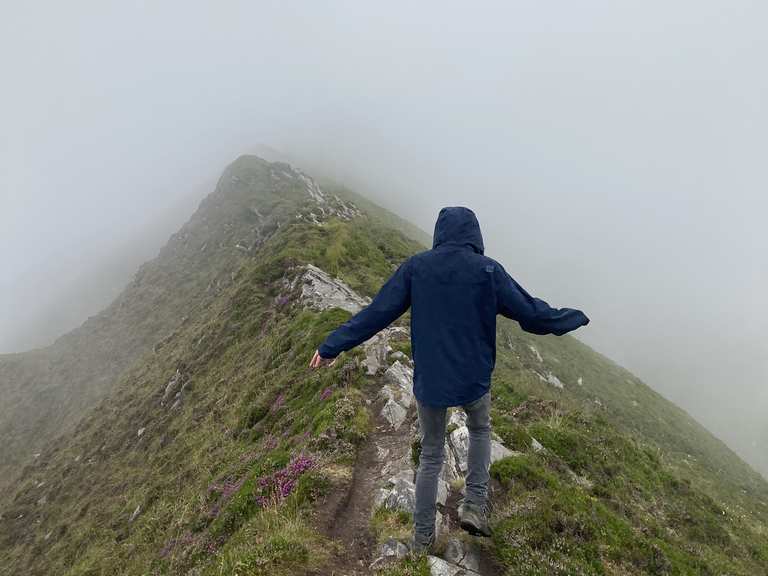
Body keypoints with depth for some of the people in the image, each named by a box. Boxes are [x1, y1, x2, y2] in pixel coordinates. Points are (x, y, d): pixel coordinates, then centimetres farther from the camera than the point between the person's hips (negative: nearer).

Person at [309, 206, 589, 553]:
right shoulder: (488, 270, -11)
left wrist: (332, 346, 4)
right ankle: (475, 504, 21)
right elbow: (531, 313, -3)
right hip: (473, 381, -1)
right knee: (480, 429, 32)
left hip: (428, 382, 1)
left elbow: (376, 313, -6)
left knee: (431, 455, 21)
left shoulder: (415, 267, -6)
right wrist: (574, 318, 17)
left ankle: (422, 537, 31)